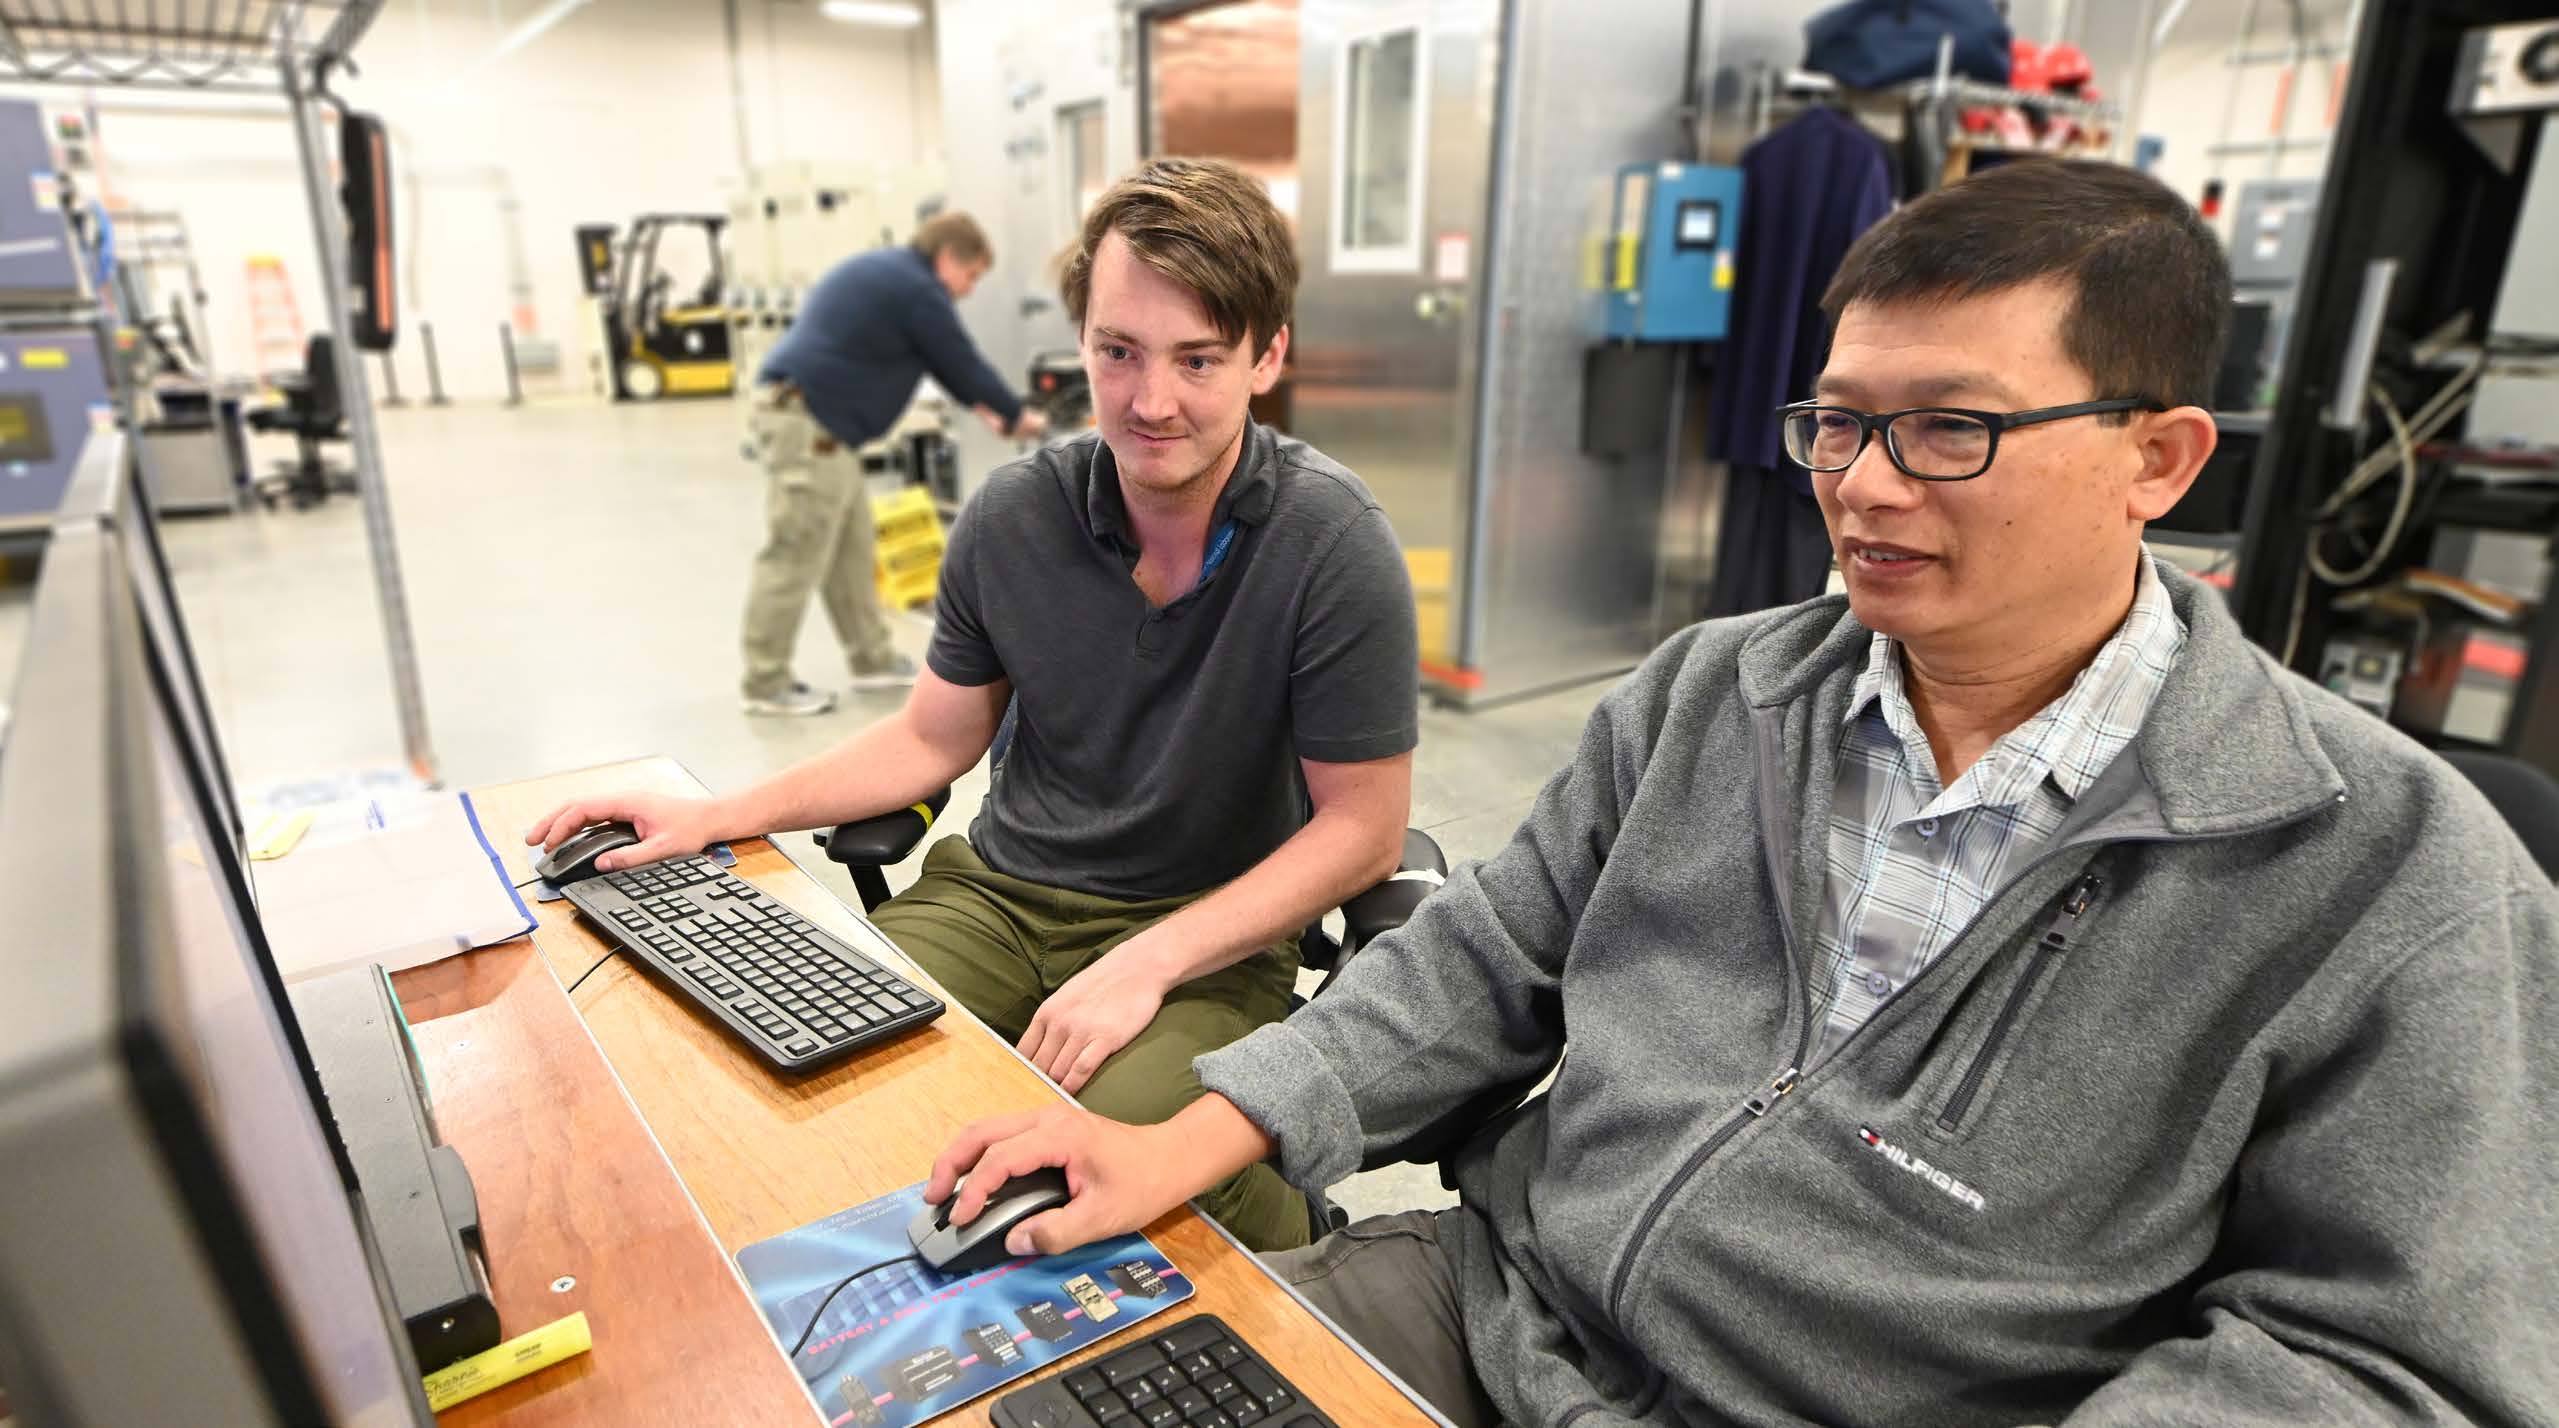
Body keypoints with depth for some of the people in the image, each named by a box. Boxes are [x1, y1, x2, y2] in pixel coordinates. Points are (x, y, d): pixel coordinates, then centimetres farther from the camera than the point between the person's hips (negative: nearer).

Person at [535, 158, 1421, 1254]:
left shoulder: (1332, 546, -16)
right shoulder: (1015, 515, -4)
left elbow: (1363, 830, -13)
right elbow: (932, 737, 10)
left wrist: (1143, 965, -20)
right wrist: (720, 817, 2)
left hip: (1210, 932, -3)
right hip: (1001, 889, 4)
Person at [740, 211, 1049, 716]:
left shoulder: (886, 271, 23)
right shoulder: (918, 290, -9)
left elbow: (946, 361, 31)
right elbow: (963, 362, -3)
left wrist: (982, 406, 32)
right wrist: (1017, 417, 11)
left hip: (796, 410, 11)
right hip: (807, 423, -11)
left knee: (851, 550, 14)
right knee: (794, 558, -6)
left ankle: (873, 660, 22)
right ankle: (767, 684, 2)